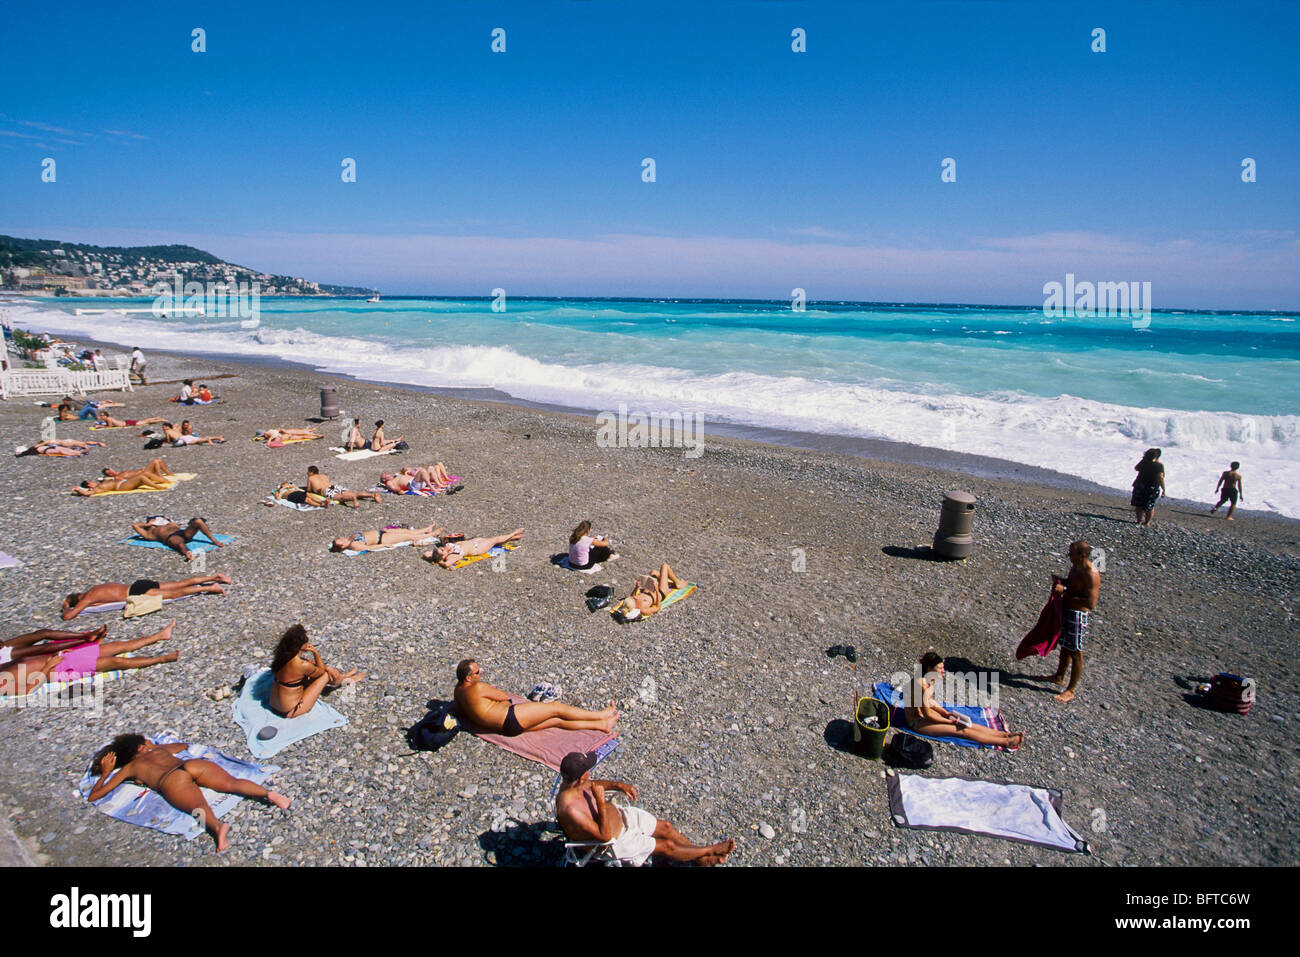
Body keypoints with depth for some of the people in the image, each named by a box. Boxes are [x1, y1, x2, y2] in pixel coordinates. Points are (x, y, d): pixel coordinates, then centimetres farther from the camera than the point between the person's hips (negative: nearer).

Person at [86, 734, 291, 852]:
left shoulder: (129, 768, 31)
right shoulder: (159, 750, 40)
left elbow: (93, 796, 35)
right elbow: (183, 745, 62)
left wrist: (105, 773, 49)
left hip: (172, 781, -4)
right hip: (193, 763, 4)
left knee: (200, 808, -27)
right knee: (233, 783, -16)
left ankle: (217, 826, -58)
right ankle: (267, 793, -43)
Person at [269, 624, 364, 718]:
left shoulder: (284, 657, -4)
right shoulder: (302, 665, -28)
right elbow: (321, 671, -6)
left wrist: (327, 668, 4)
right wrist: (316, 653, -5)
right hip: (290, 712, -7)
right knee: (326, 675, 2)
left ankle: (342, 677, 41)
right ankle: (347, 679, 34)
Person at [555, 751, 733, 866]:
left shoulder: (572, 782, -16)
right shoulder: (570, 810, -41)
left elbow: (591, 784, 9)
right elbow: (605, 836, -33)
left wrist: (618, 785, -3)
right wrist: (601, 802, -41)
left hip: (619, 815, 7)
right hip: (612, 842, -7)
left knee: (666, 827, 11)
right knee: (667, 846, 3)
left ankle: (703, 860, 30)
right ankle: (710, 851, 26)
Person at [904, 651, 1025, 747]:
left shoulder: (930, 680, 2)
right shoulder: (922, 686, -28)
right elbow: (927, 714, -23)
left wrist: (946, 714, 3)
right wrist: (950, 721, -14)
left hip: (925, 714, 9)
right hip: (918, 722, -9)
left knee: (965, 724, 0)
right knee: (961, 730, -13)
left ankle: (1004, 734, 2)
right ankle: (1006, 742, -12)